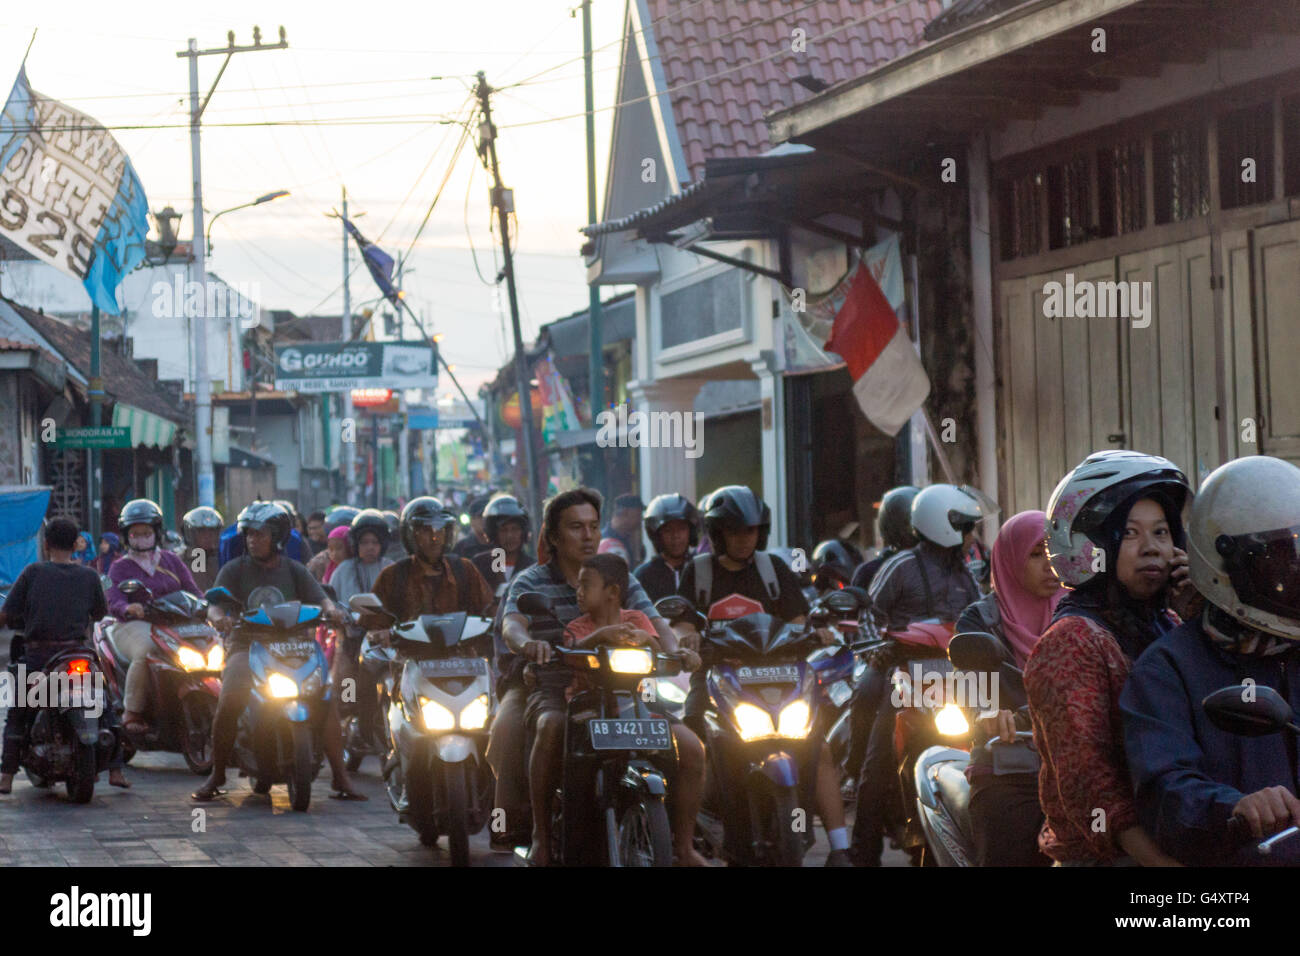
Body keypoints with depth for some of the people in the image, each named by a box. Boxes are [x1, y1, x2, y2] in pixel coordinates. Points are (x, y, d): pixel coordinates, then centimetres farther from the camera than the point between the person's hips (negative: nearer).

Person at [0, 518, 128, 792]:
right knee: (105, 705, 19)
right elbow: (100, 613, 15)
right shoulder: (88, 576, 3)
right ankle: (115, 768, 11)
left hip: (37, 656, -1)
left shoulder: (33, 572, -3)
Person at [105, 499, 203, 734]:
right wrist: (129, 609, -29)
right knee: (145, 653, -37)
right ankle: (132, 712, -27)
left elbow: (193, 591, 13)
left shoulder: (172, 561, 21)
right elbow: (114, 602, -5)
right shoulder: (120, 567, 11)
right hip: (135, 627, -3)